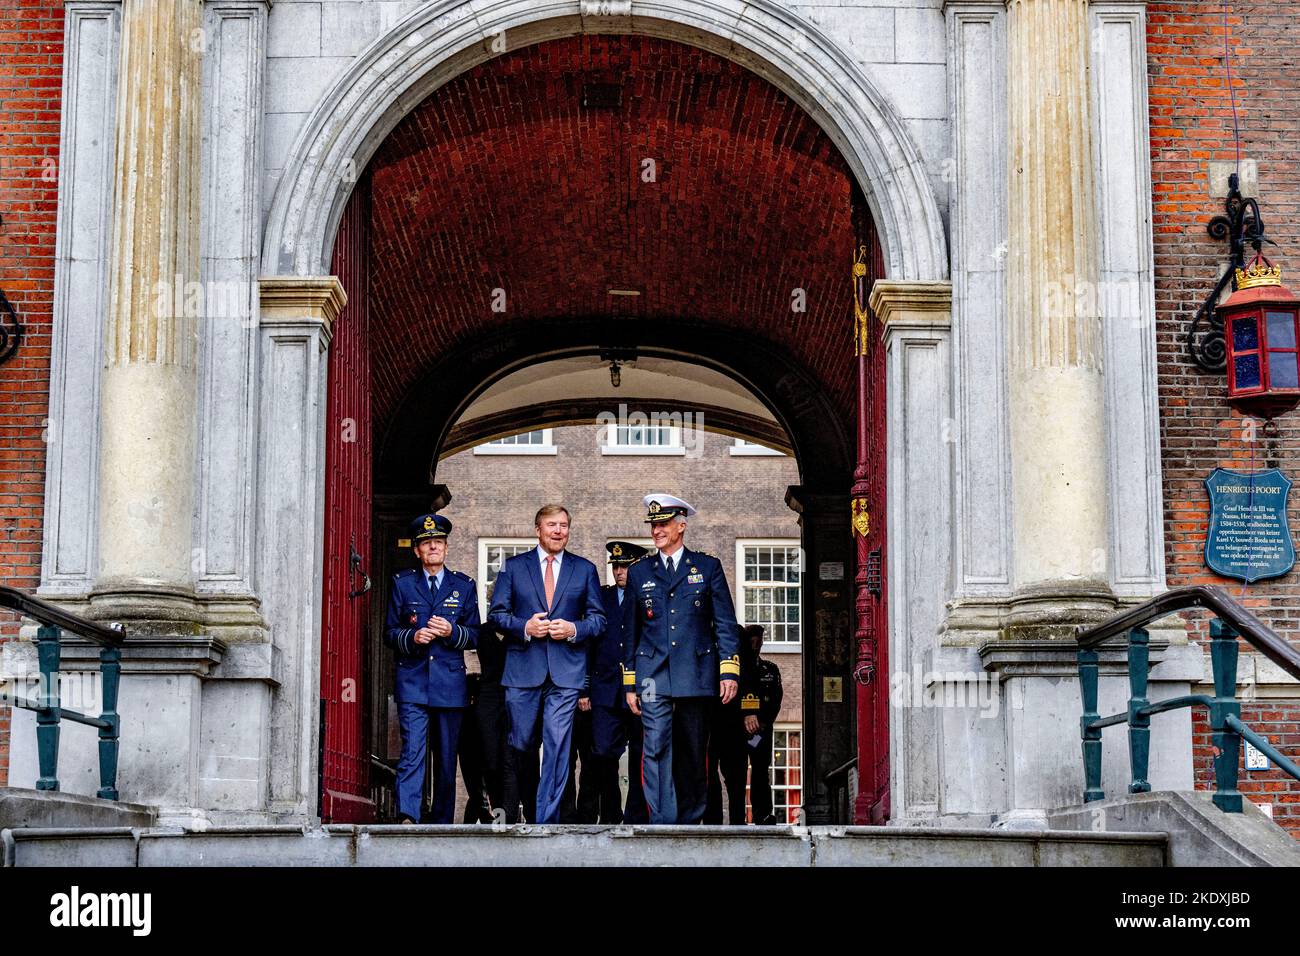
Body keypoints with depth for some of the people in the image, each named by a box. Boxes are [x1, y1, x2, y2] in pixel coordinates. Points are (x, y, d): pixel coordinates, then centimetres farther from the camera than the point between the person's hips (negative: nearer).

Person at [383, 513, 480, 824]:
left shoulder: (464, 585, 12)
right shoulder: (402, 583, 9)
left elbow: (475, 634, 10)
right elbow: (390, 633, 9)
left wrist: (452, 632, -10)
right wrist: (412, 637, -12)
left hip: (450, 683, 2)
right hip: (412, 682, -2)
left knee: (447, 758, 6)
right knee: (411, 752, -16)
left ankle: (442, 823, 14)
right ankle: (407, 817, -25)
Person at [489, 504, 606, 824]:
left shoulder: (585, 569, 11)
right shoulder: (513, 566, 9)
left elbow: (598, 618, 10)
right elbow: (497, 613, 6)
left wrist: (574, 629, -9)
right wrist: (524, 627, -11)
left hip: (566, 672, 0)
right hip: (523, 669, 0)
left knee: (557, 746, -6)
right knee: (520, 744, 4)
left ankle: (546, 820, -4)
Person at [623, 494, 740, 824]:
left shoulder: (708, 567, 8)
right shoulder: (639, 571, 12)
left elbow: (726, 623, 5)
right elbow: (630, 632, 14)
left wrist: (729, 671, -5)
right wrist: (629, 684, 9)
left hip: (696, 674, 0)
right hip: (653, 675, 0)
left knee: (694, 753, 4)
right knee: (656, 748, -13)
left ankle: (690, 821, 14)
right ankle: (662, 822, -15)